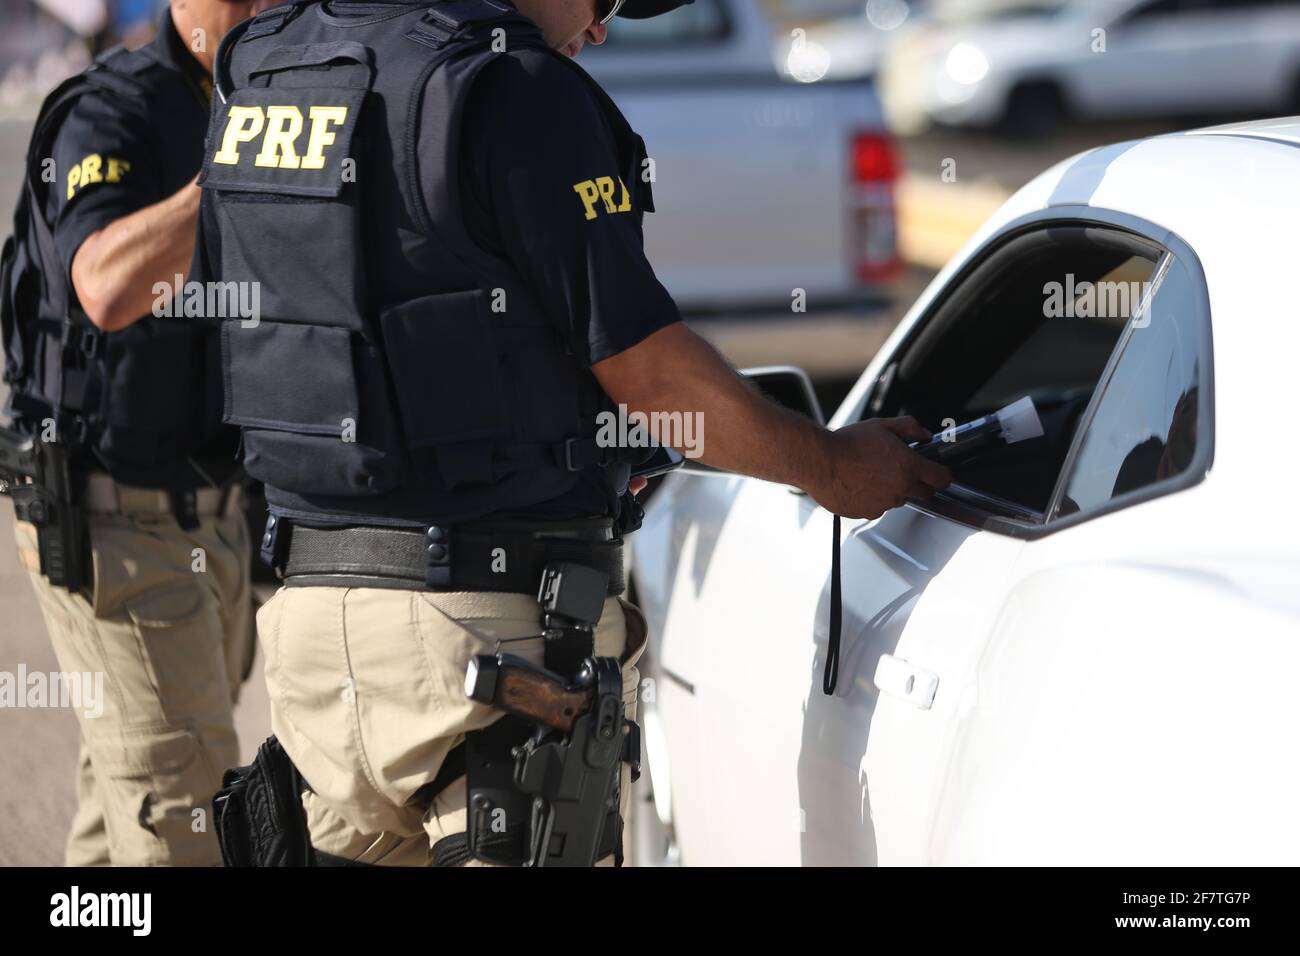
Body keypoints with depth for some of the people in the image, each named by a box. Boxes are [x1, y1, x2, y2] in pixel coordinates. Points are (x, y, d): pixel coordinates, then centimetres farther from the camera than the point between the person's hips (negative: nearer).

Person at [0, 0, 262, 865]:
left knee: (131, 795, 16)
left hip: (210, 522, 8)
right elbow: (109, 289, -36)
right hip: (116, 525, -8)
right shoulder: (109, 115, -16)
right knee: (185, 819, -9)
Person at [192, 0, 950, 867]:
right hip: (496, 623, -8)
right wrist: (829, 464, 4)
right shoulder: (516, 89, -14)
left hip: (309, 598, 8)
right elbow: (648, 368, -13)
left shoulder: (256, 77, 11)